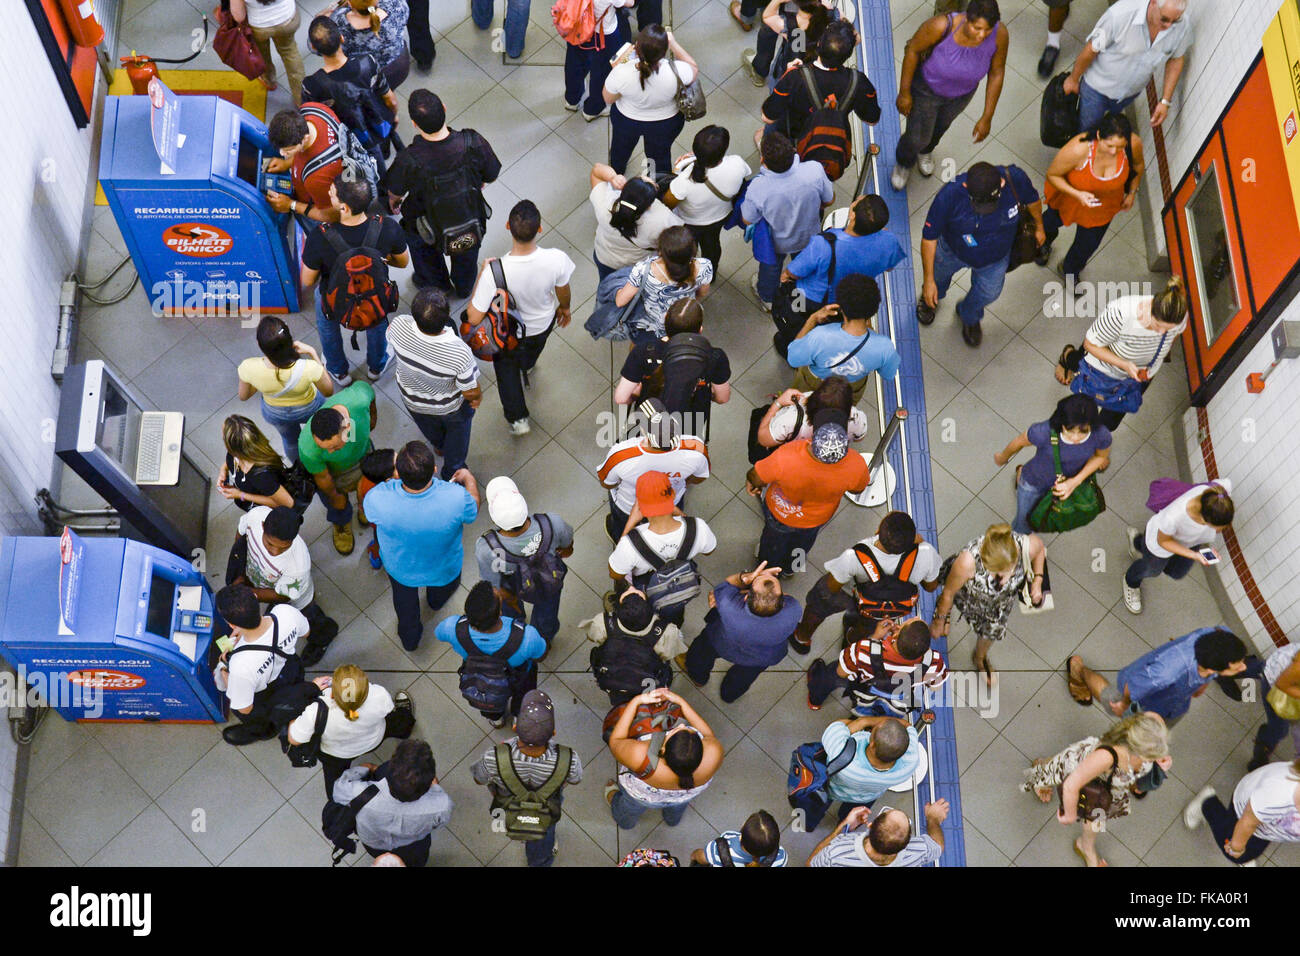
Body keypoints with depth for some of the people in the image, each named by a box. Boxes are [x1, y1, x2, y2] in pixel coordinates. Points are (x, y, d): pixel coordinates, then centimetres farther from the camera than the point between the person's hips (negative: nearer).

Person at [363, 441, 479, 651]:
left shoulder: (378, 499, -41)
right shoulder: (456, 497, -42)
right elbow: (472, 513, -16)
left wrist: (393, 479, 0)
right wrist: (468, 479, 3)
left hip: (400, 568, 0)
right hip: (444, 569, 0)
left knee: (405, 599, 37)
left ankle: (410, 637, 64)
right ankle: (437, 600, 73)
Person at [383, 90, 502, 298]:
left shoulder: (408, 161, -37)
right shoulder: (473, 143, -33)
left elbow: (395, 194, -14)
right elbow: (492, 176, -13)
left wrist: (394, 203, 11)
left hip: (432, 228, -1)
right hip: (473, 221, 2)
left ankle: (435, 284, 61)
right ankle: (464, 288, 65)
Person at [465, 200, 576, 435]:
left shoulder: (494, 272, -43)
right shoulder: (556, 259, -38)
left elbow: (474, 317, -32)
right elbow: (563, 292, -14)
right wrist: (565, 308, 10)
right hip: (544, 324, 2)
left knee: (506, 365, 32)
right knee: (534, 349, 40)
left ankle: (517, 418, 39)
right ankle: (527, 365, 73)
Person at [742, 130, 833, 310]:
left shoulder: (757, 188, -43)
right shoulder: (815, 170, -38)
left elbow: (748, 221, -22)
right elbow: (829, 200, -16)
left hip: (776, 242, -1)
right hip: (810, 235, 1)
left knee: (771, 266, 34)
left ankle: (767, 298, 63)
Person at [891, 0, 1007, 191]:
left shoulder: (1000, 35, -33)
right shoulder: (942, 26, -42)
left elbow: (997, 73, -16)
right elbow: (913, 50, -23)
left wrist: (987, 117, -10)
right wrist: (904, 92, -14)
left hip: (962, 93, 3)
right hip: (926, 88, -3)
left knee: (941, 125, 33)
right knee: (917, 137, 16)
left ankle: (925, 151, 69)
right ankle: (904, 163, 54)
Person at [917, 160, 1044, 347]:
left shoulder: (1015, 179, -37)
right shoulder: (949, 195, -42)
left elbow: (1032, 199, -10)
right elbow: (929, 238, -27)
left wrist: (1039, 226, 9)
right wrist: (929, 280, -19)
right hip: (952, 251, -1)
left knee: (987, 294, 25)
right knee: (938, 275, 30)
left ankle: (969, 316, 62)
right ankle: (931, 297, 69)